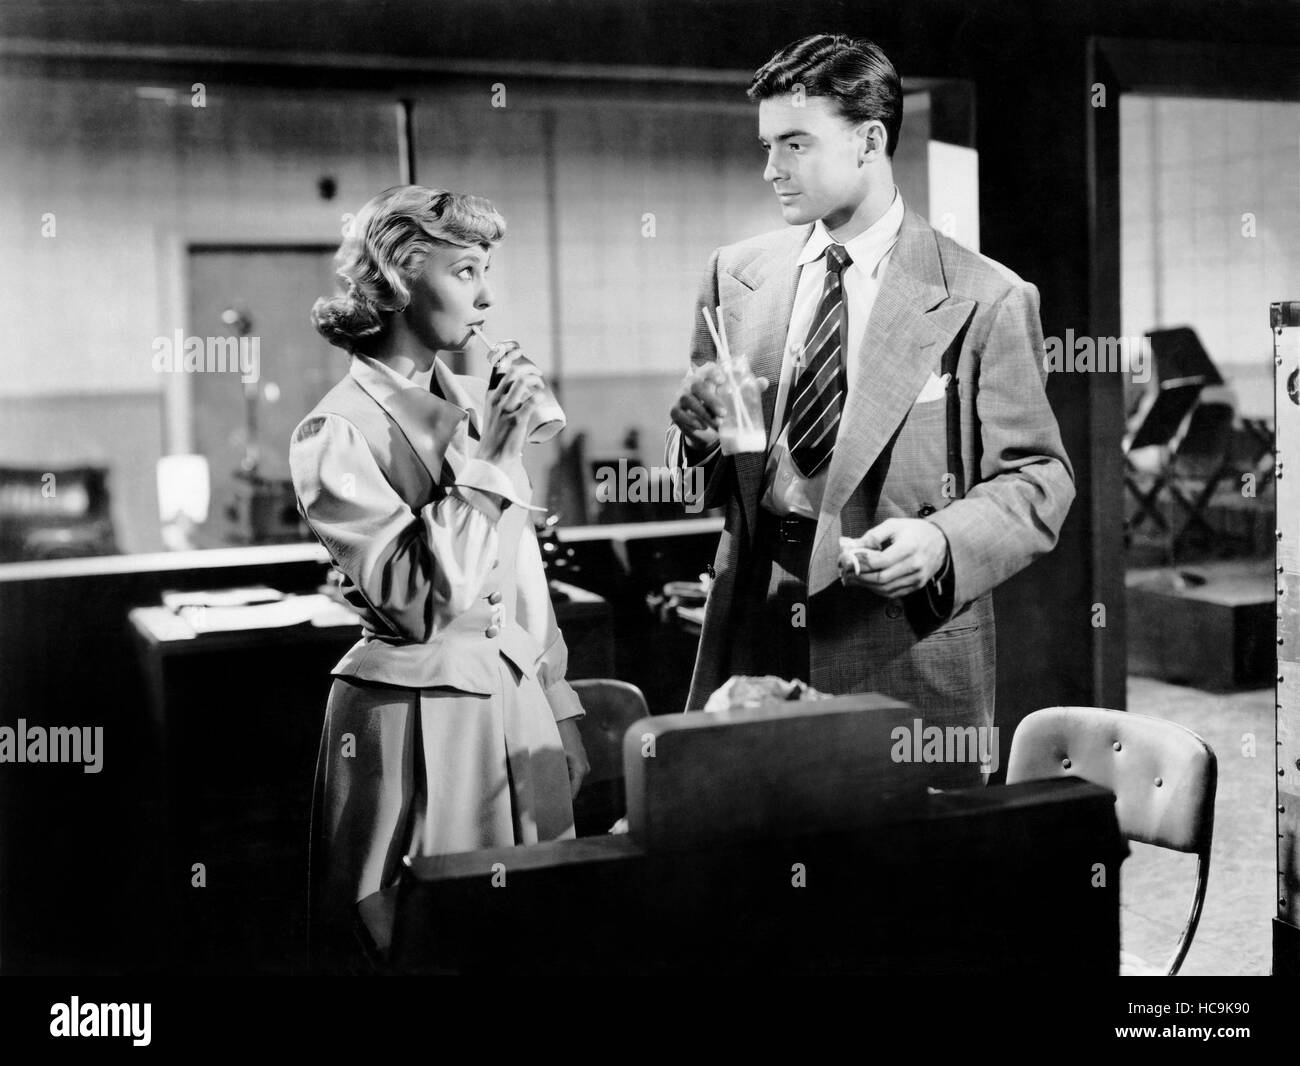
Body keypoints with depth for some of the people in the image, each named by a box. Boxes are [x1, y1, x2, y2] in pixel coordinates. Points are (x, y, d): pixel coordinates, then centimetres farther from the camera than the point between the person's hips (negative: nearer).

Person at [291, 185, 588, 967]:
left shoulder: (477, 405, 8)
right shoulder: (338, 435, -10)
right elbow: (423, 600, -19)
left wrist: (557, 712, 14)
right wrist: (490, 456, -20)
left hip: (521, 711, 6)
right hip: (415, 726, -6)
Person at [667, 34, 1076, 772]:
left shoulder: (986, 300, -4)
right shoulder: (737, 276, 8)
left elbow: (1039, 478, -2)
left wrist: (942, 542, -20)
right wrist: (700, 427, -9)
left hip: (909, 653, -3)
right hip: (754, 641, 3)